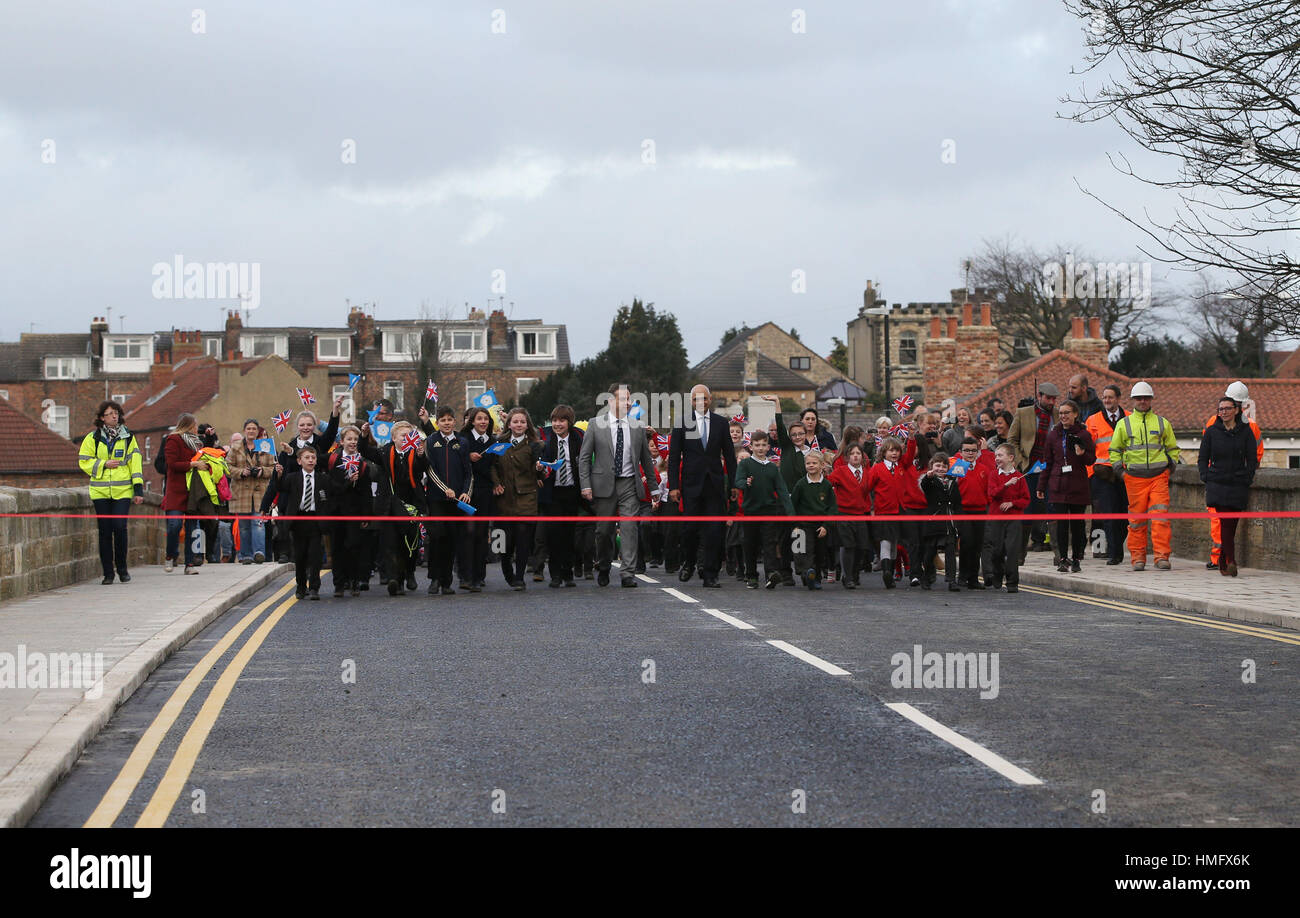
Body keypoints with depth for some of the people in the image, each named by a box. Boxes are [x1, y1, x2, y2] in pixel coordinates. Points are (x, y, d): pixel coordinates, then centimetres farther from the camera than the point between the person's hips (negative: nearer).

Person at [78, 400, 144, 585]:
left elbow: (135, 464, 8)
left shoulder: (128, 437, 8)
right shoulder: (93, 438, 6)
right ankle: (108, 572, 9)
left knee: (120, 528, -10)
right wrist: (104, 464, -8)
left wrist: (138, 489, 3)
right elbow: (84, 462, 7)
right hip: (100, 491, 0)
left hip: (122, 491, 0)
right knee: (105, 531, 1)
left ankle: (122, 569, 7)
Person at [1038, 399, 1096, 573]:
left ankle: (1076, 559, 12)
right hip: (1058, 485, 1)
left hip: (1078, 486, -1)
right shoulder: (1053, 435, 9)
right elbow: (1047, 461, 14)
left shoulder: (1084, 434, 2)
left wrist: (1082, 454, -18)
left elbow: (1092, 459, 4)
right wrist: (1041, 486, 13)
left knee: (1077, 523, 3)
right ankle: (1063, 559, -3)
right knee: (1061, 523, -6)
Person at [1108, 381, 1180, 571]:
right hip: (1134, 477, 0)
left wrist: (1171, 464, 9)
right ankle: (1137, 557, 10)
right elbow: (1114, 449, 17)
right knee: (1136, 519, 1)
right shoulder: (1124, 424, 9)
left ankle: (1162, 556, -10)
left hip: (1159, 476, 0)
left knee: (1160, 518, -10)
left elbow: (1173, 448, 22)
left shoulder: (1162, 423, 12)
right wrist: (1119, 466, 5)